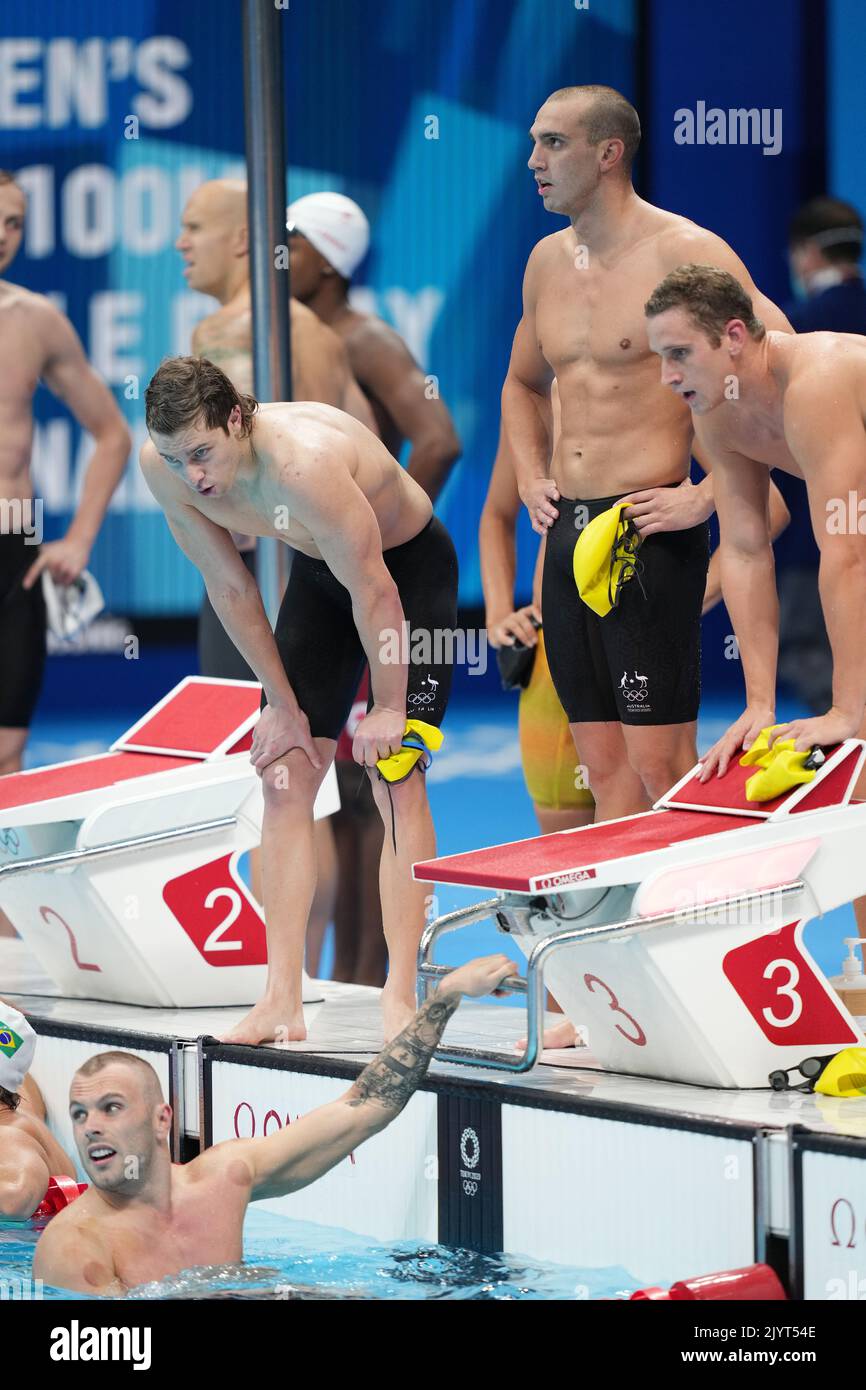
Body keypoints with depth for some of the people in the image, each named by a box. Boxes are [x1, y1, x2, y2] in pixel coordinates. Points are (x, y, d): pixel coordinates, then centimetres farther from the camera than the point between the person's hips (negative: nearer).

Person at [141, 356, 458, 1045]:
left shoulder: (304, 463, -40)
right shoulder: (165, 468, -20)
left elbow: (373, 590, -29)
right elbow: (230, 588, -6)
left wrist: (388, 708, -17)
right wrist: (283, 703, -1)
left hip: (411, 563, -6)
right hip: (320, 571, 6)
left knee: (395, 775, -15)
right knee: (284, 775, -2)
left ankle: (401, 999, -16)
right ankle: (282, 1002, -2)